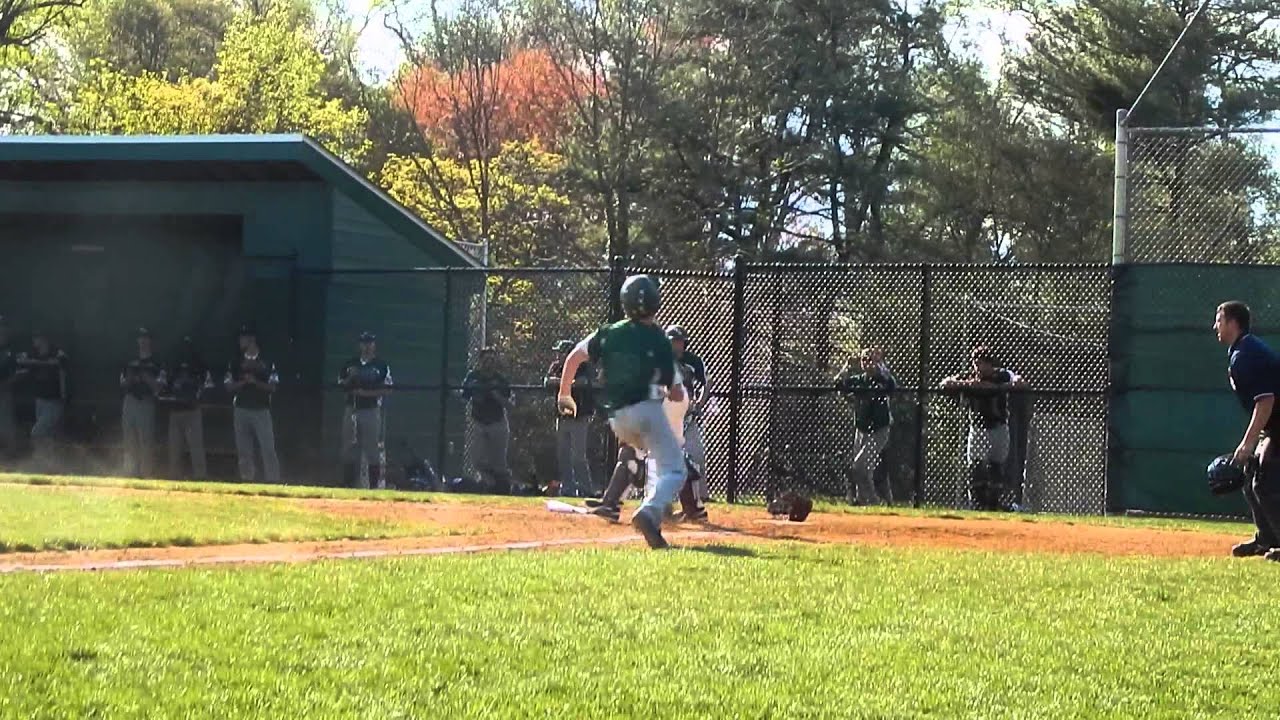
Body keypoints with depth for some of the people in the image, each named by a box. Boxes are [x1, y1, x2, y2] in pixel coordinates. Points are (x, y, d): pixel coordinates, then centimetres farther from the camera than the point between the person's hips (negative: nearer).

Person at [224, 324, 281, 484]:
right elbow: (229, 386, 6)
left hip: (261, 410, -3)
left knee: (268, 448, -8)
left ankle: (274, 481, -9)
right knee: (243, 450, 5)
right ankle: (247, 480, 11)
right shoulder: (236, 362, 10)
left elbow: (272, 387, -2)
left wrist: (255, 382, -17)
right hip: (241, 410, 3)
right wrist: (244, 382, -12)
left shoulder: (266, 361, 2)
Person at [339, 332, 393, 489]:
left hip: (372, 411, -4)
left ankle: (375, 486, -2)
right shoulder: (351, 364, 12)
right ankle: (350, 485, 14)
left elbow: (387, 390, -6)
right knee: (349, 449, 6)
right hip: (352, 410, 4)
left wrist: (367, 393, -16)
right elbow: (341, 385, 13)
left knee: (373, 450, -6)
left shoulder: (381, 366, -1)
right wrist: (350, 377, -6)